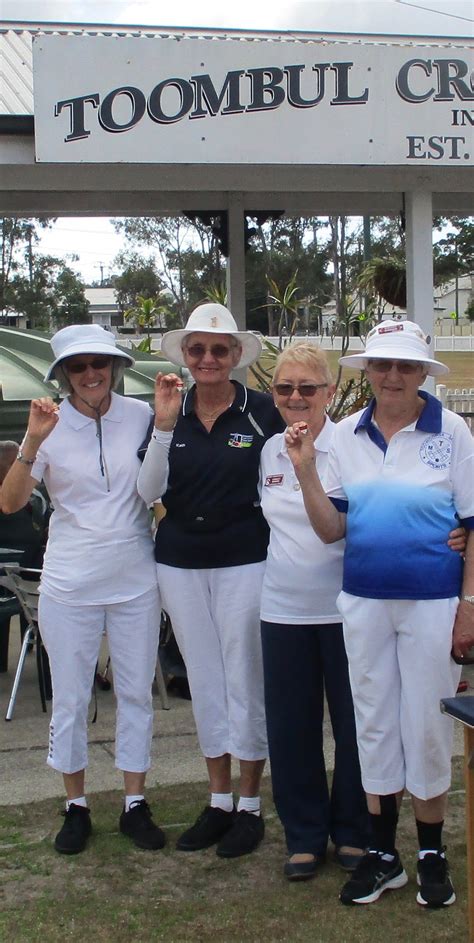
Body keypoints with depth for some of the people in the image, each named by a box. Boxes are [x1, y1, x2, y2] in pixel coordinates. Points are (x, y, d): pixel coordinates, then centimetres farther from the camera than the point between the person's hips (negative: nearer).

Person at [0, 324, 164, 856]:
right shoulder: (52, 426, -5)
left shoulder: (139, 415, -2)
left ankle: (135, 804, 24)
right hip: (70, 584, -1)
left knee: (136, 693, 10)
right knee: (70, 698, 8)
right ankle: (75, 807, 25)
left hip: (135, 580, 1)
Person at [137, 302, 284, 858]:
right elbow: (149, 492, -4)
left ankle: (250, 805, 19)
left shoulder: (262, 411, -5)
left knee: (245, 679, 4)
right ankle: (218, 800, 26)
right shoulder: (168, 411, 4)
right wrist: (164, 427, -14)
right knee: (203, 680, 12)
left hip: (243, 561, -4)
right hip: (180, 563, 4)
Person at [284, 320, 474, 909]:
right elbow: (332, 530, 0)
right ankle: (382, 853, 26)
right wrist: (306, 472, -14)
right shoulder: (346, 435, 2)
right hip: (364, 601, 3)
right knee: (373, 721, 11)